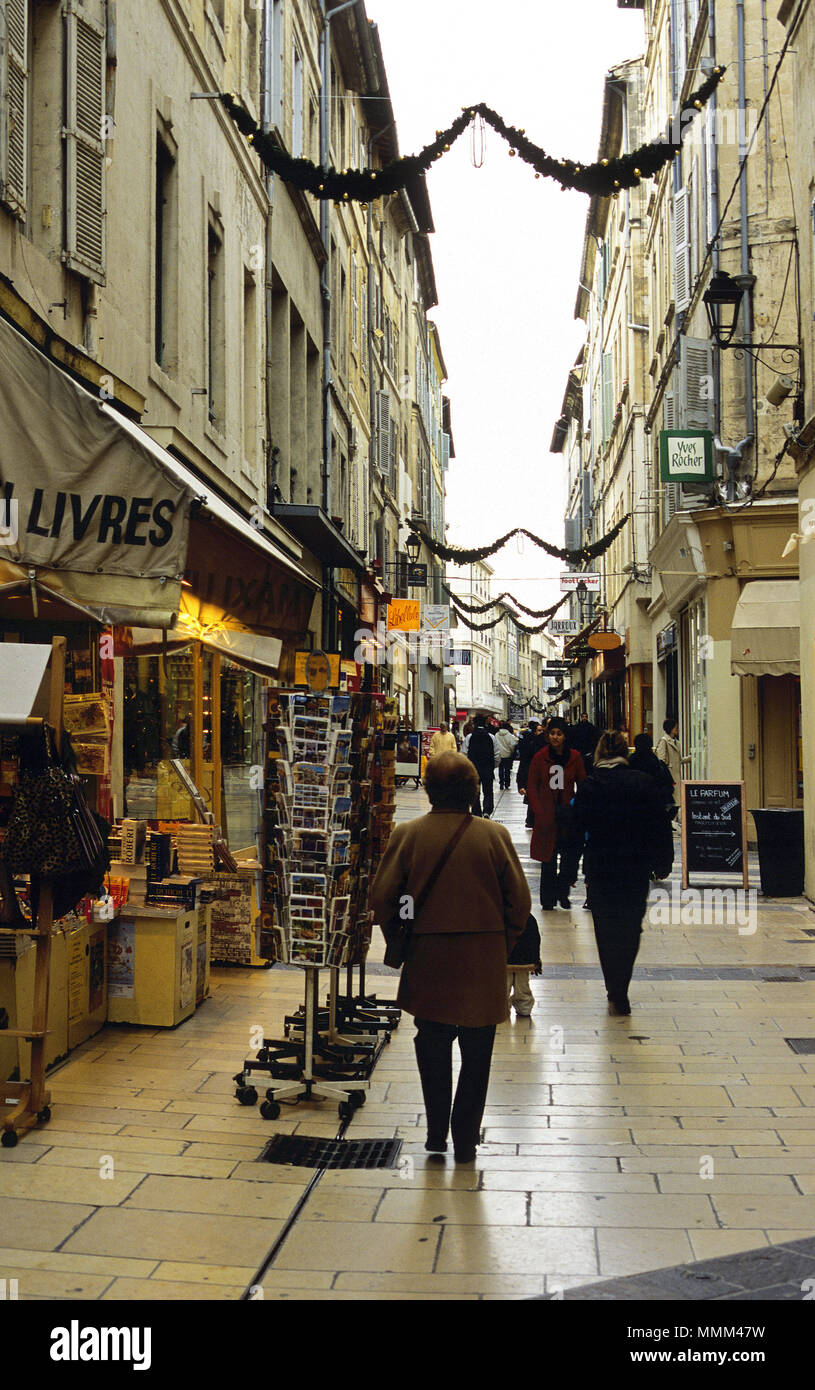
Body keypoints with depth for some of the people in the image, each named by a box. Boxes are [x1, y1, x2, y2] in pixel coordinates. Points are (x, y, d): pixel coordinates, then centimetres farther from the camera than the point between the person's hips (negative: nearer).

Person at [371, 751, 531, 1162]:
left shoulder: (406, 835, -8)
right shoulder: (495, 836, -8)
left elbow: (381, 899, -6)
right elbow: (519, 902, -5)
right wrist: (502, 945, 10)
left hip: (427, 959, 1)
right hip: (484, 965, 0)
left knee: (433, 1046, 18)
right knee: (476, 1054, 13)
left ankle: (436, 1132, 23)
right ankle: (465, 1140, 19)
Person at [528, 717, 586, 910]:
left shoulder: (574, 757, 3)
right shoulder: (540, 758, 0)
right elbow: (532, 787, 1)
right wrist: (540, 812, -10)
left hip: (569, 813, 1)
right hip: (547, 814, -1)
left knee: (569, 857, 3)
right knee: (548, 859, 2)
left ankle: (562, 893, 19)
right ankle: (548, 899, 11)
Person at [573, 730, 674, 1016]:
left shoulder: (587, 786, -5)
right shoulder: (644, 783, -5)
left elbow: (576, 829, 2)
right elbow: (660, 827, -2)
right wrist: (662, 864, 5)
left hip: (599, 869, 0)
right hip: (636, 870, 1)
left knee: (606, 932, 9)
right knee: (630, 930, 15)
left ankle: (617, 996, 9)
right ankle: (620, 992, 17)